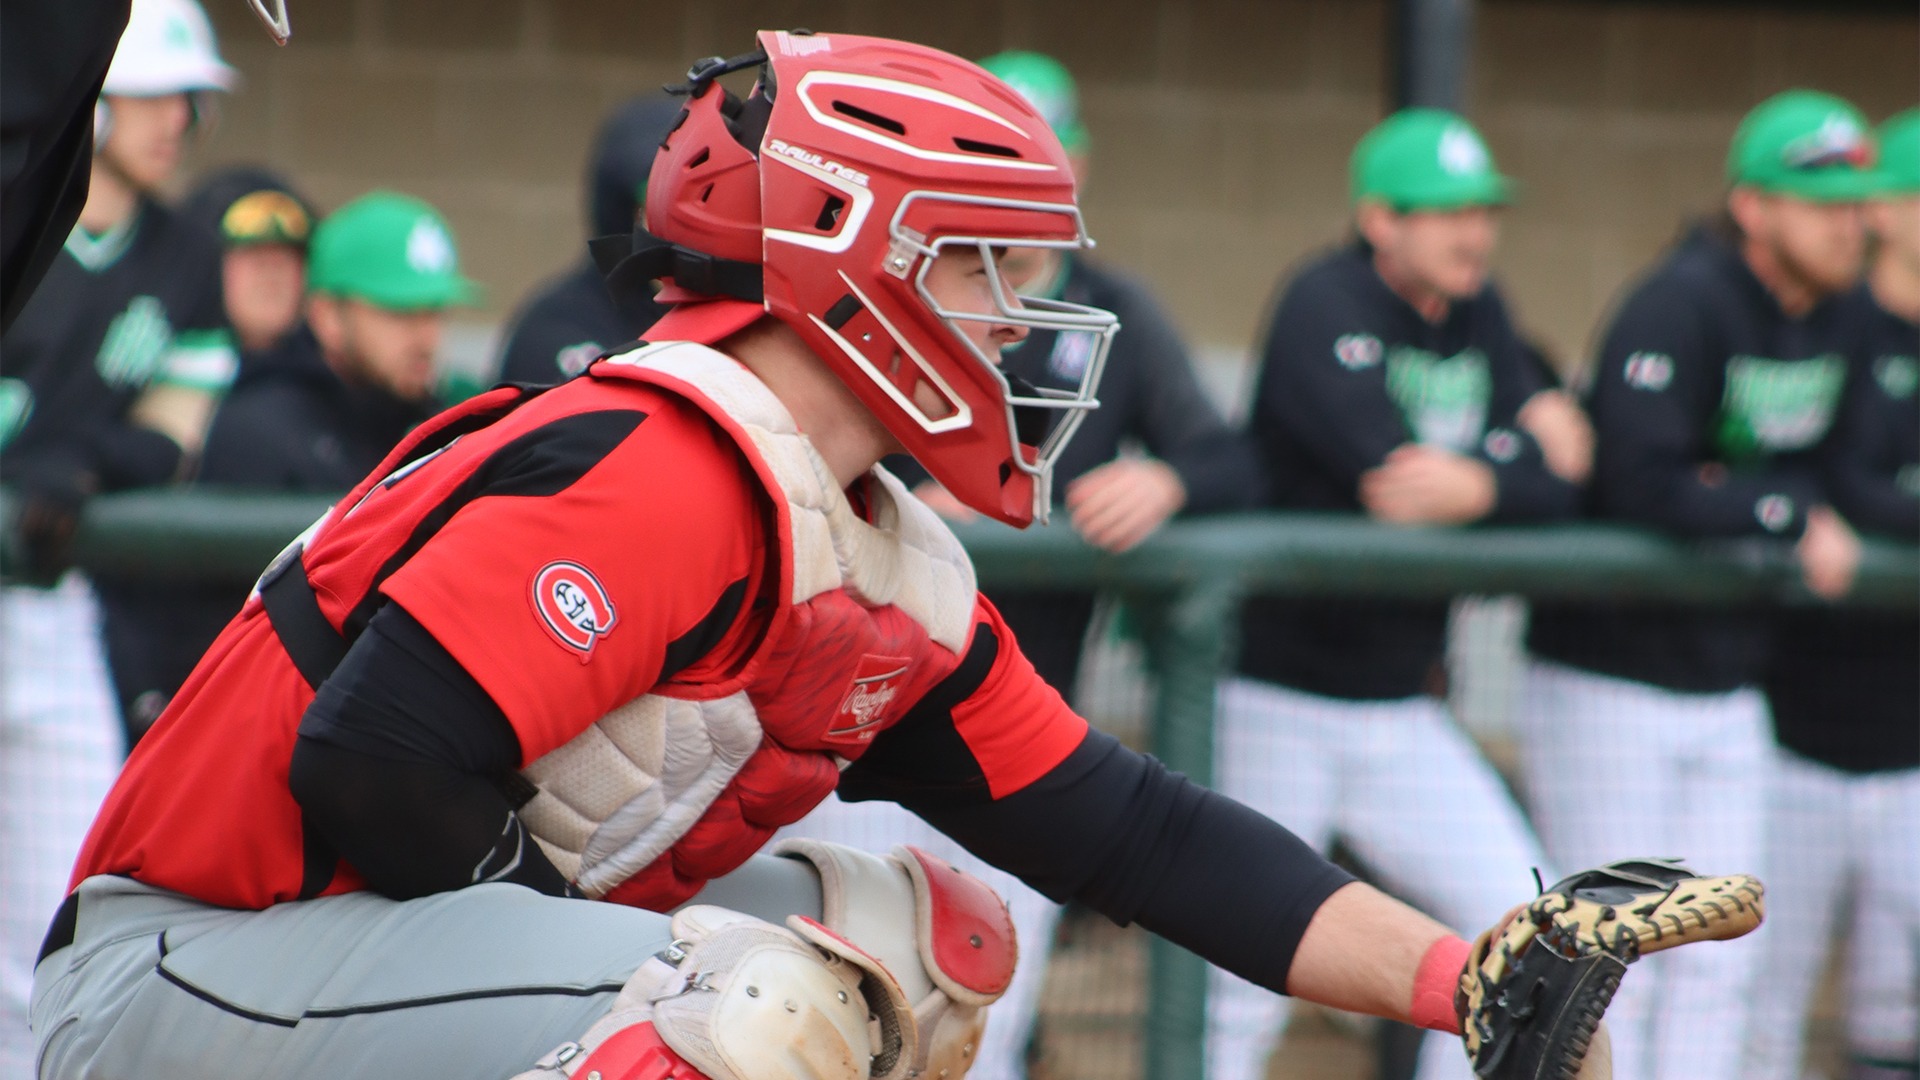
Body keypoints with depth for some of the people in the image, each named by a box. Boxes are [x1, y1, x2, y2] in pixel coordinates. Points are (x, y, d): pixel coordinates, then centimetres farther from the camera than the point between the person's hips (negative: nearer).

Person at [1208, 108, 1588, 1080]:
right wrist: (1530, 454, -12)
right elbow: (1385, 468, -25)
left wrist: (1482, 484, -19)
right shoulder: (1325, 306, -13)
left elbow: (1555, 488, 1)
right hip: (1275, 703, -7)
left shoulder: (1478, 315, 10)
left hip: (1403, 715, 7)